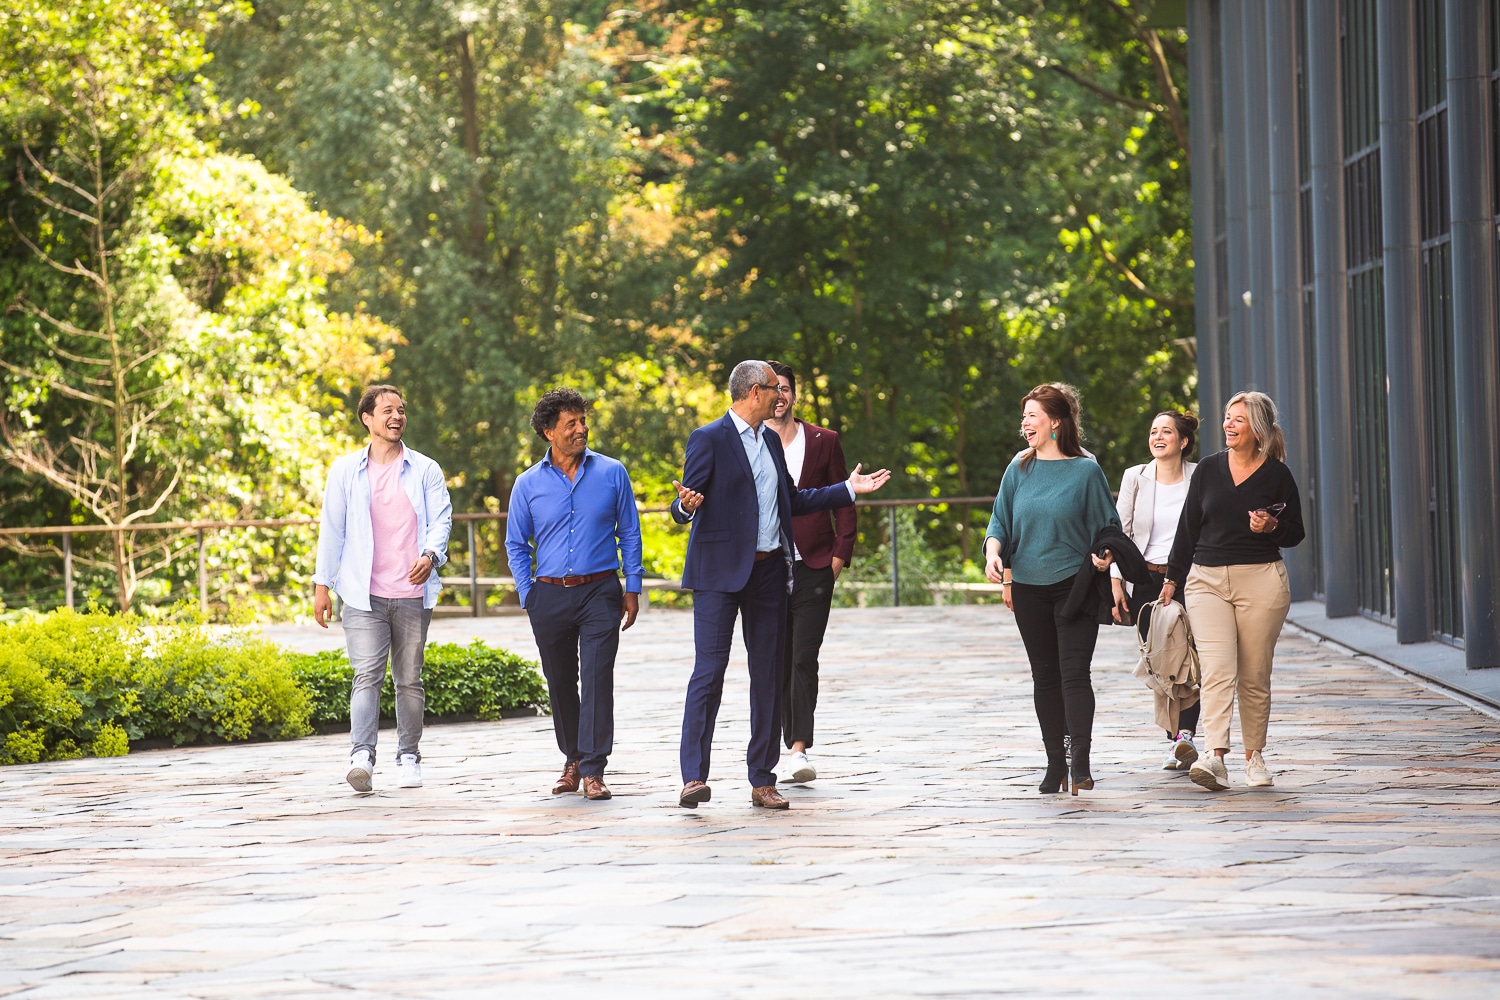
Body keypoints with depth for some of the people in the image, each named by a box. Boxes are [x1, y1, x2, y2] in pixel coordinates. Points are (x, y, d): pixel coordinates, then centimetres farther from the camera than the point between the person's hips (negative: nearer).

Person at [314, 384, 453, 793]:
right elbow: (332, 529, 10)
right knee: (367, 674, -14)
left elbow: (441, 518, 2)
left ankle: (408, 758, 18)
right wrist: (322, 584, 6)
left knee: (409, 679, 8)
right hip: (364, 594, -1)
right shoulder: (345, 471, 8)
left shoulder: (425, 470, 8)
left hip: (412, 594, 1)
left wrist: (430, 555, -19)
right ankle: (362, 757, -23)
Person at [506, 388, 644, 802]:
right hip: (550, 596, 2)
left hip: (600, 593, -2)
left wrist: (632, 588, 3)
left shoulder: (611, 473, 3)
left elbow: (629, 534, 8)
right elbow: (516, 545, 12)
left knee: (597, 679, -10)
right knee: (561, 683, 9)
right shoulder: (528, 484, 4)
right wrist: (528, 594, 3)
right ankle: (572, 759, 26)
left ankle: (593, 769, -10)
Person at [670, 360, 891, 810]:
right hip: (720, 571, -7)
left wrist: (848, 489, 25)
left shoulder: (770, 440, 18)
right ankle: (694, 777, -13)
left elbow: (791, 501, 26)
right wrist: (686, 505, -32)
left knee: (768, 676, 6)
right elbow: (684, 508, -9)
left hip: (768, 571, 7)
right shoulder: (709, 439, -5)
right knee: (709, 672, -12)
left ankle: (762, 780, 11)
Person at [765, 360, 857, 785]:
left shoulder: (824, 442, 6)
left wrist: (840, 554, -2)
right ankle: (792, 747, 14)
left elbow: (844, 502, 8)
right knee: (778, 663, 5)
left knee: (804, 659, -11)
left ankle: (799, 749, -15)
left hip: (813, 569, -1)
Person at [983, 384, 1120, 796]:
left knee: (1074, 672, -11)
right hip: (1029, 588, 4)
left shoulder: (1086, 471, -2)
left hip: (1075, 584, -4)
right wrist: (993, 553, -8)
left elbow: (1107, 526, 2)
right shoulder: (1019, 469, 8)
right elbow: (1001, 522, 11)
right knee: (1045, 675, 8)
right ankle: (1054, 764, 14)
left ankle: (1080, 763, -11)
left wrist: (1104, 554, -18)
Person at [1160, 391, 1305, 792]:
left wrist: (1271, 527, -13)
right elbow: (1188, 528, 13)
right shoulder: (1208, 469, 8)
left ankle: (1254, 755, 20)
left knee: (1254, 676, 5)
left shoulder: (1276, 474, 2)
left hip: (1261, 581, -1)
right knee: (1216, 669, -13)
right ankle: (1215, 756, -24)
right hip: (1207, 580, 1)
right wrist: (1172, 578, 12)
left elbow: (1295, 533, 9)